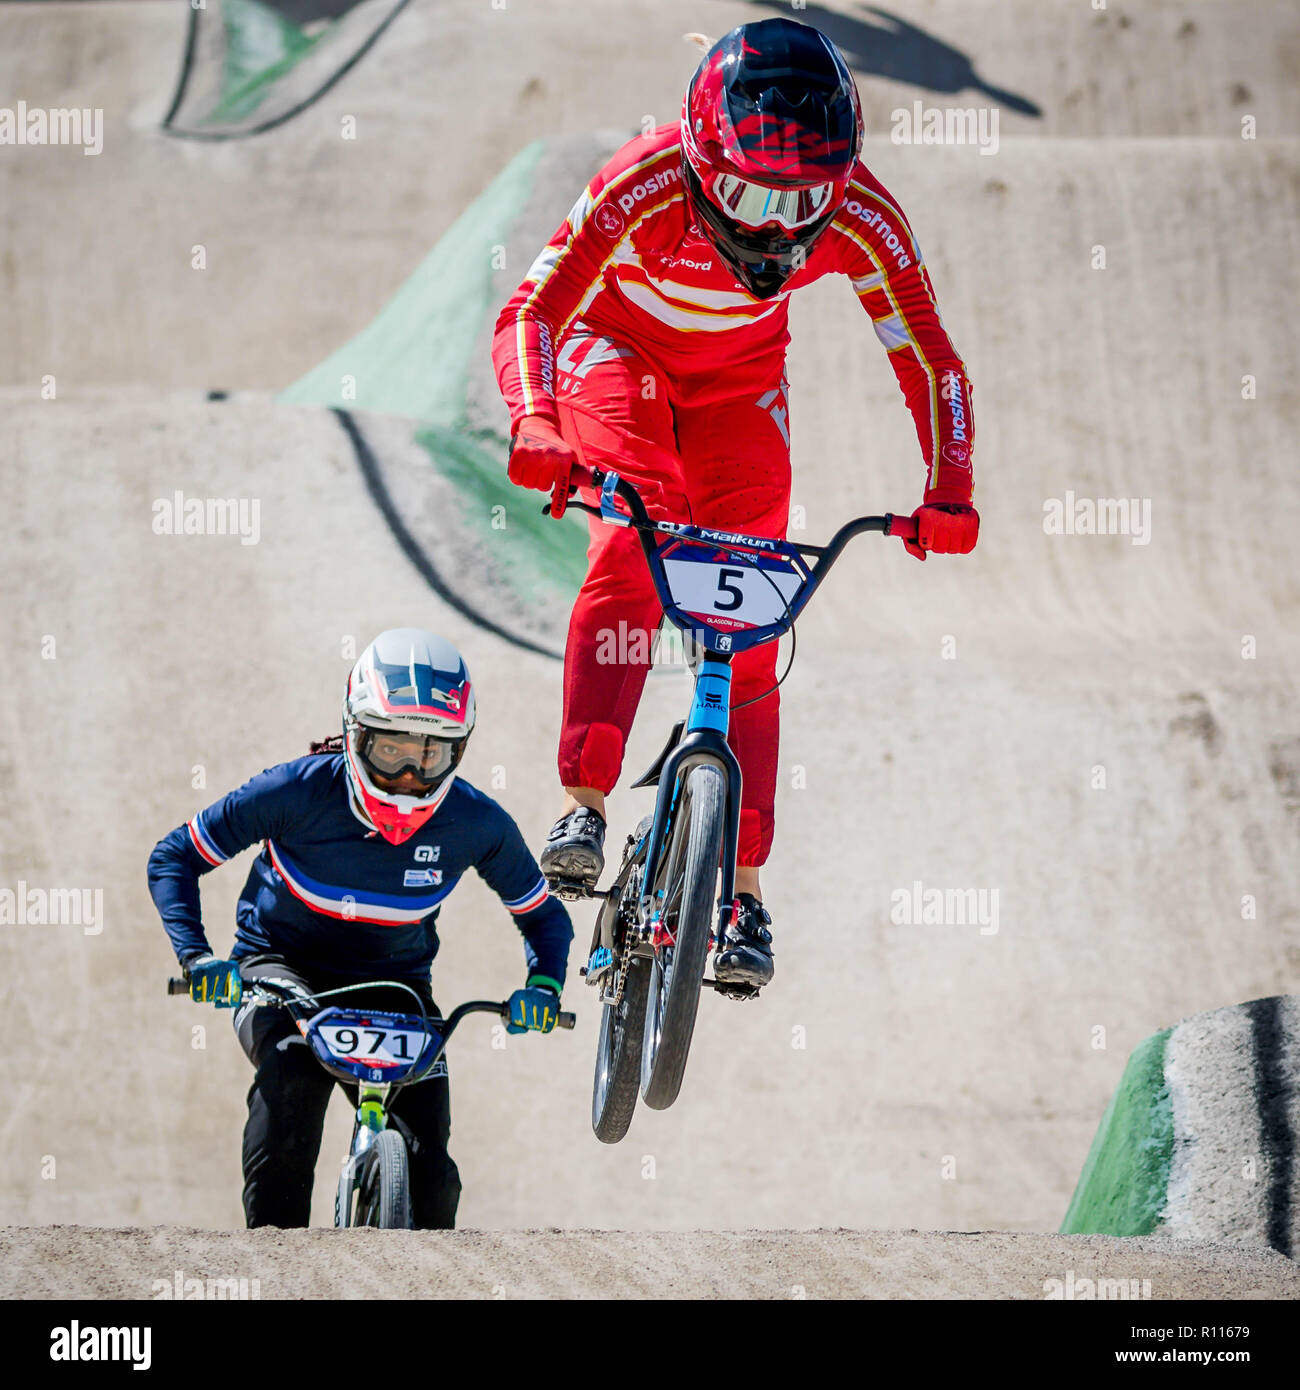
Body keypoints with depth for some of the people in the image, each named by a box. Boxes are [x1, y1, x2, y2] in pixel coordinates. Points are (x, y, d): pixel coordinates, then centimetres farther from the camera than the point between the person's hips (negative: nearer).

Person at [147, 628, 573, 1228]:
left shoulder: (477, 825, -17)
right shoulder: (297, 792, -23)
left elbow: (543, 916, 1)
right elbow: (173, 858, -12)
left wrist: (542, 984, -21)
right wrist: (197, 958, -27)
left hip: (394, 981, 2)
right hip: (281, 965, -2)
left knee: (429, 1174, -11)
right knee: (294, 1070, -36)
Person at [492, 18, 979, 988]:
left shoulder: (861, 217, -30)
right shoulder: (646, 186, -37)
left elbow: (931, 361, -23)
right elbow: (531, 315, -40)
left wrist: (949, 496, -38)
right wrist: (536, 426, -59)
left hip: (737, 378, 2)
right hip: (618, 347, -2)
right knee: (633, 542, -30)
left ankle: (743, 885, 0)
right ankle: (583, 804, -32)